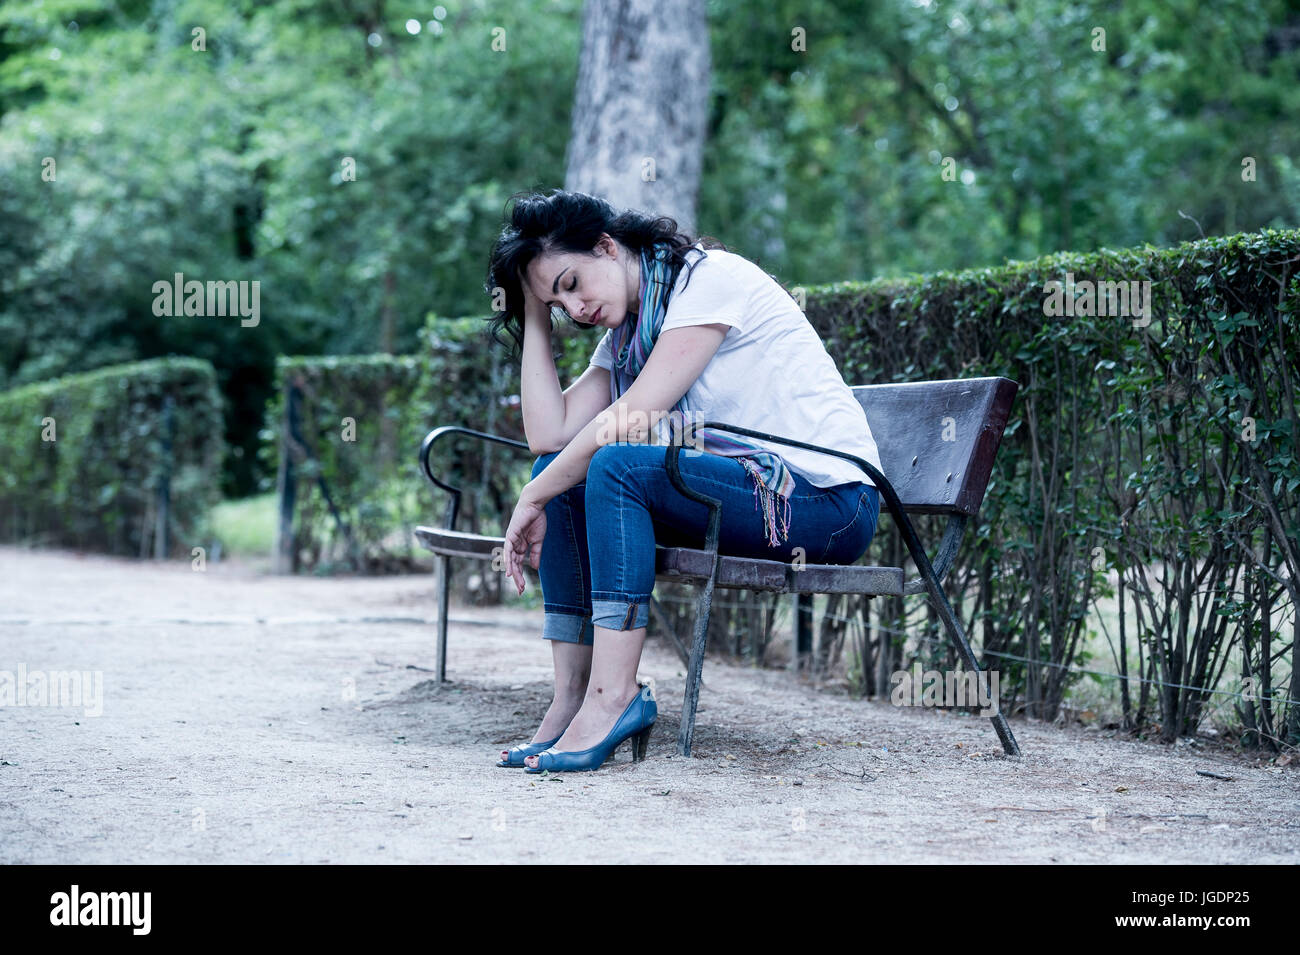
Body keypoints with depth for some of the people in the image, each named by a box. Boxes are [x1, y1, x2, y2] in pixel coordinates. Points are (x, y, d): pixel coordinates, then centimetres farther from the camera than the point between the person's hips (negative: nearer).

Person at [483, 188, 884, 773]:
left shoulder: (709, 276, -11)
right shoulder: (623, 337, 15)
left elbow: (632, 416, -17)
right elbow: (549, 434, 2)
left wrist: (532, 500, -10)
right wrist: (534, 318, 5)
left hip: (829, 497, -9)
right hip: (740, 489, 9)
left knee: (615, 463, -26)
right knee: (561, 473, -1)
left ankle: (613, 696, -27)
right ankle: (573, 696, -8)